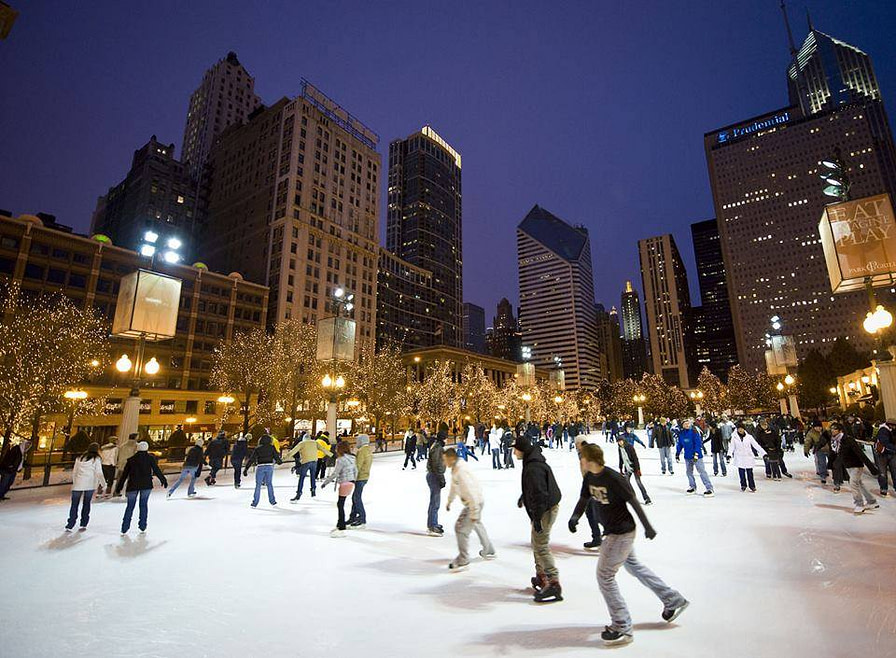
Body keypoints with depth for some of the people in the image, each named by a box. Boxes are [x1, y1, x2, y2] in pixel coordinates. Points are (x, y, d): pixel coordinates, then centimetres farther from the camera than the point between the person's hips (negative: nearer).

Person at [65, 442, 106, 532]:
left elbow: (74, 472, 12)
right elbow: (99, 473, -5)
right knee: (86, 504, 10)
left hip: (78, 484, 3)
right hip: (90, 485, -2)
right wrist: (103, 483, 5)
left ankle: (69, 526, 7)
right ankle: (83, 525, 13)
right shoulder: (97, 459, -2)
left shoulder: (80, 458, 11)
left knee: (74, 505, 9)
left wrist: (74, 482, 23)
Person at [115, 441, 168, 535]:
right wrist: (163, 480, 9)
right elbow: (157, 470, 0)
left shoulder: (131, 459, 9)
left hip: (133, 485, 2)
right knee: (143, 505, 8)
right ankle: (142, 527, 8)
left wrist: (119, 487, 17)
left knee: (130, 506, 11)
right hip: (146, 485, -2)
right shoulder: (150, 458, 2)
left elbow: (124, 474, 11)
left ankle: (124, 529, 9)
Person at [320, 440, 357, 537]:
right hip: (350, 483, 9)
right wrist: (353, 481, 26)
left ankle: (341, 529, 4)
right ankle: (339, 525, 30)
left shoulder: (341, 460, -17)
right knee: (340, 504, 18)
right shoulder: (351, 458, 9)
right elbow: (355, 471, 14)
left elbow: (335, 474, -17)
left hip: (345, 484, -9)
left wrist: (325, 482, -8)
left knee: (340, 505, -2)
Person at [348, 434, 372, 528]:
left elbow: (358, 465, -21)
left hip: (360, 477, -10)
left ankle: (362, 521, 0)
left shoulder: (361, 451, -17)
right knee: (355, 497, 17)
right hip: (365, 476, 10)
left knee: (357, 498, -3)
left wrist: (354, 478, -18)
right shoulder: (369, 450, 13)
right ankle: (353, 517, 26)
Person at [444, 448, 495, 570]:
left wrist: (474, 512, -28)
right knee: (477, 524, 27)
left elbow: (471, 492, -30)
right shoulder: (455, 468, 3)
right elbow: (454, 486, 20)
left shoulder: (461, 471, -28)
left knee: (461, 528, -10)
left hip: (474, 502, -11)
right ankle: (488, 552, 47)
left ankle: (463, 561, 3)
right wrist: (449, 501, 29)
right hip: (473, 502, 11)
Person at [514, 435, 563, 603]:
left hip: (545, 509, -11)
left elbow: (539, 493, -29)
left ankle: (554, 585, -2)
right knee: (536, 542, 19)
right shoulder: (532, 462, 8)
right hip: (545, 507, 11)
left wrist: (537, 517, -25)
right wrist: (523, 497, 37)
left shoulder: (533, 467, -26)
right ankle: (541, 577, 32)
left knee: (541, 546, -7)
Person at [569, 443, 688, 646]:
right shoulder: (589, 477, -4)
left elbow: (633, 501, -18)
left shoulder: (613, 478, -27)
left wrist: (647, 527, -8)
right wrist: (575, 517, -13)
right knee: (633, 566, 26)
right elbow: (583, 499, 4)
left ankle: (622, 627, 14)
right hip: (613, 531, 9)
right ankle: (673, 600, 44)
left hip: (621, 533, -9)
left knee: (604, 576, -2)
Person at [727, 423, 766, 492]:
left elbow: (756, 445, 1)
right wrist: (729, 454, -20)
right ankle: (743, 485, 19)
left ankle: (752, 486, 15)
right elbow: (731, 446, -6)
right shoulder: (734, 437, -3)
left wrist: (763, 453, -7)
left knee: (750, 473, 2)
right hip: (739, 458, 0)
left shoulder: (749, 436, -1)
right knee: (741, 473, 4)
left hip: (748, 457, 0)